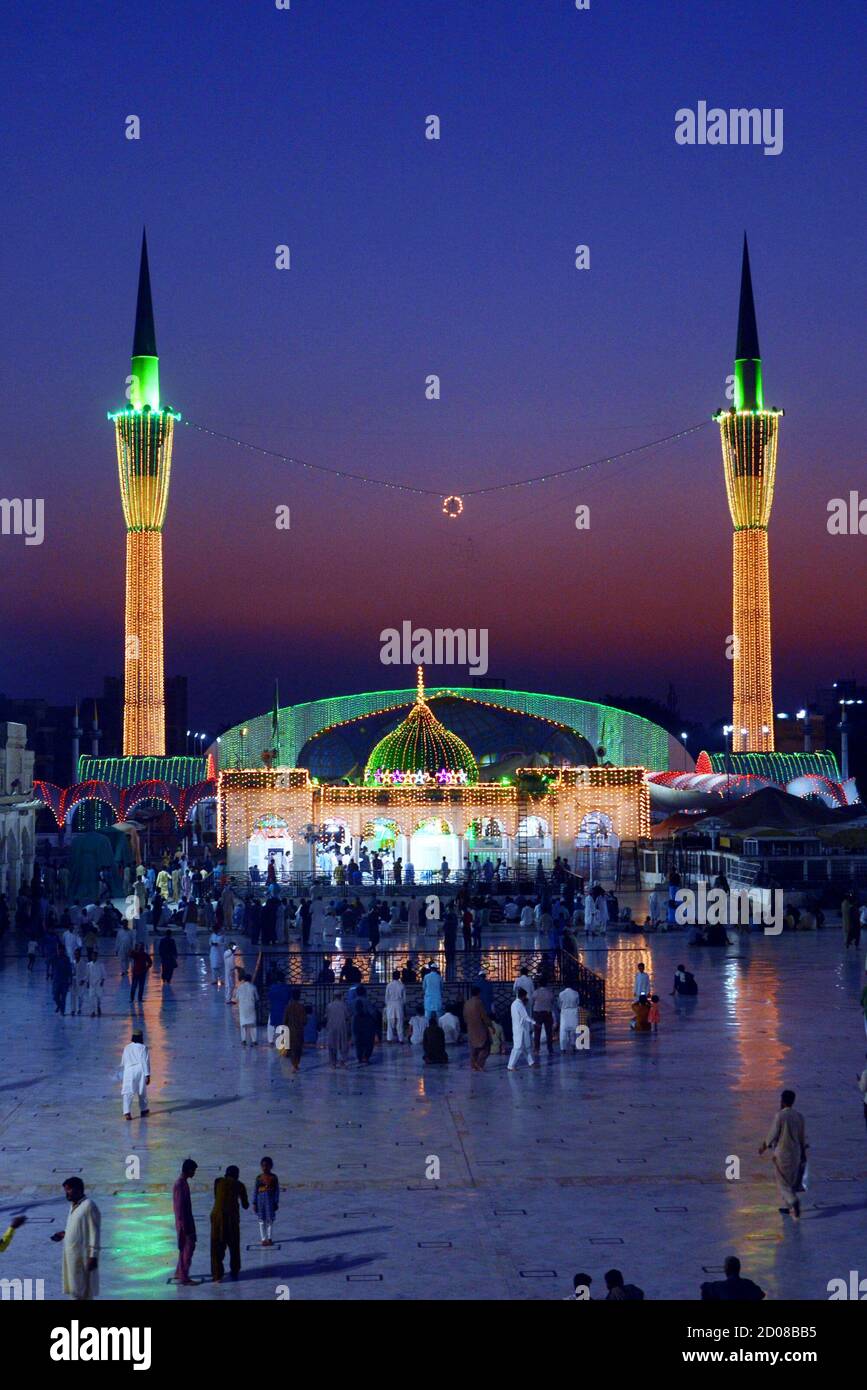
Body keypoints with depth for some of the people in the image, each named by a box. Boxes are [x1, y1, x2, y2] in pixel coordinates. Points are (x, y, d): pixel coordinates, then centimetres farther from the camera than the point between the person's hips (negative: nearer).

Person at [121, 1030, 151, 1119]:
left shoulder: (127, 1048, 10)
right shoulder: (143, 1048, -1)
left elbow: (123, 1062, 19)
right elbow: (145, 1062, -7)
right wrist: (148, 1075, -7)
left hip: (128, 1071, 1)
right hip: (140, 1071, -1)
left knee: (127, 1093, -6)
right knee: (142, 1092, 19)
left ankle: (127, 1112, -23)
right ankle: (144, 1110, 34)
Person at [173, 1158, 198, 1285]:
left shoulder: (183, 1183, 12)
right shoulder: (180, 1184, -19)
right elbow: (179, 1206, -22)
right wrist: (183, 1224, -22)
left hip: (187, 1221, 10)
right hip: (184, 1222, -10)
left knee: (185, 1248, 16)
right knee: (187, 1248, -8)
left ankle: (179, 1273, 23)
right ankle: (183, 1277, -6)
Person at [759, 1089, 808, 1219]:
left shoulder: (779, 1115, -15)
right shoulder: (799, 1115, 1)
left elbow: (773, 1134, -12)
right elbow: (803, 1136, 6)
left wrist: (764, 1147, 3)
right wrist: (803, 1153, 15)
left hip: (781, 1153, -5)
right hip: (795, 1153, 5)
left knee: (782, 1182, 1)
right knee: (791, 1180, 19)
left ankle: (794, 1202, -21)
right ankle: (787, 1207, 24)